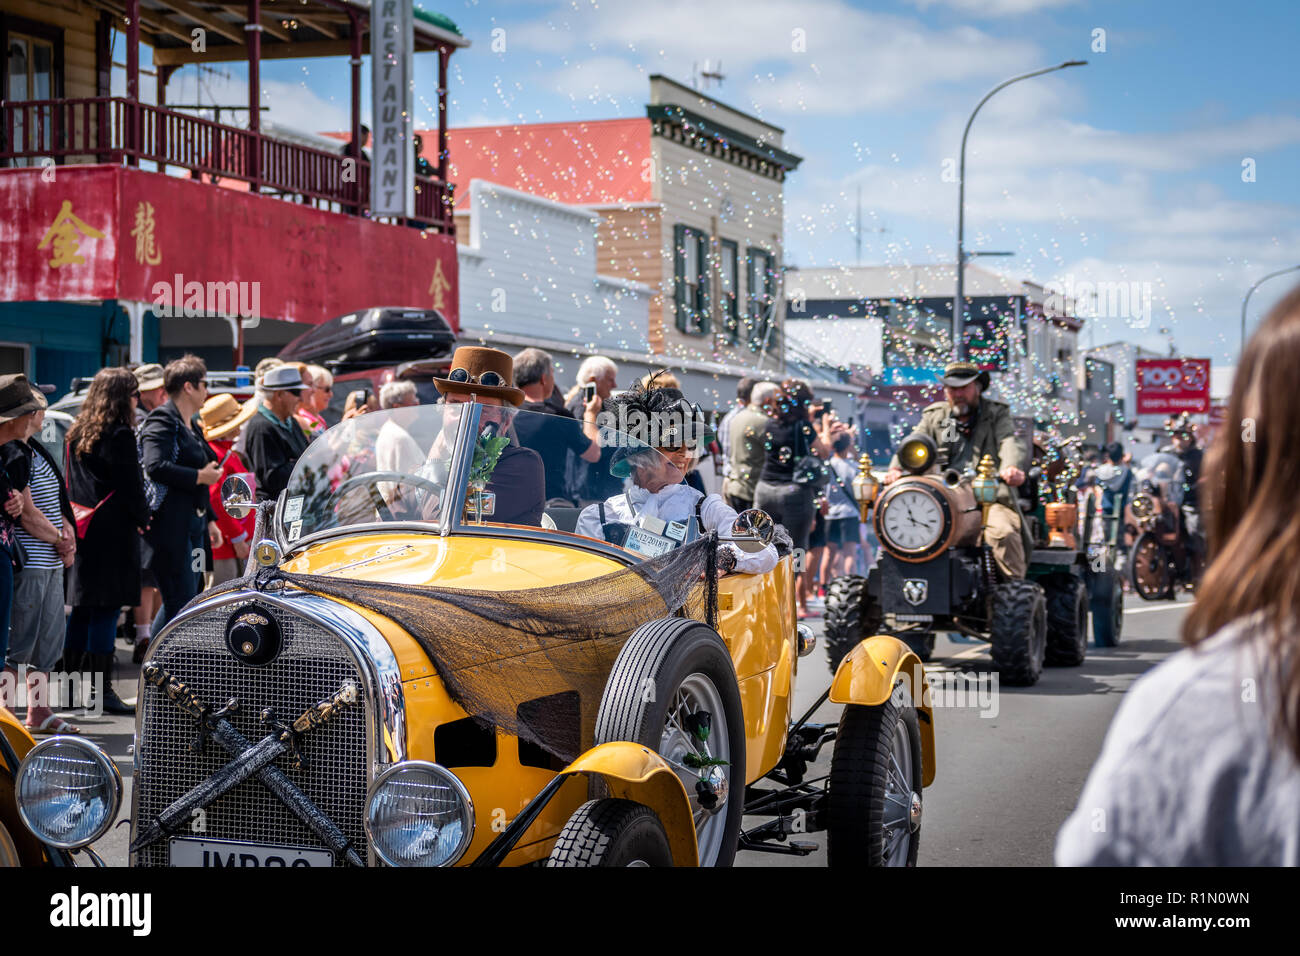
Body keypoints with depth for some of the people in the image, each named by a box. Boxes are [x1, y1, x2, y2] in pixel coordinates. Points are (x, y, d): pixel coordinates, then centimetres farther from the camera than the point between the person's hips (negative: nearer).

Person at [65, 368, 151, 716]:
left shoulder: (77, 433, 11)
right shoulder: (119, 435, -13)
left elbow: (71, 482, 16)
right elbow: (131, 486, -13)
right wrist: (143, 519, 1)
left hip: (83, 528, 8)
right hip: (114, 531, -8)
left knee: (81, 609, 13)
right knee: (107, 609, -7)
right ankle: (102, 690, -6)